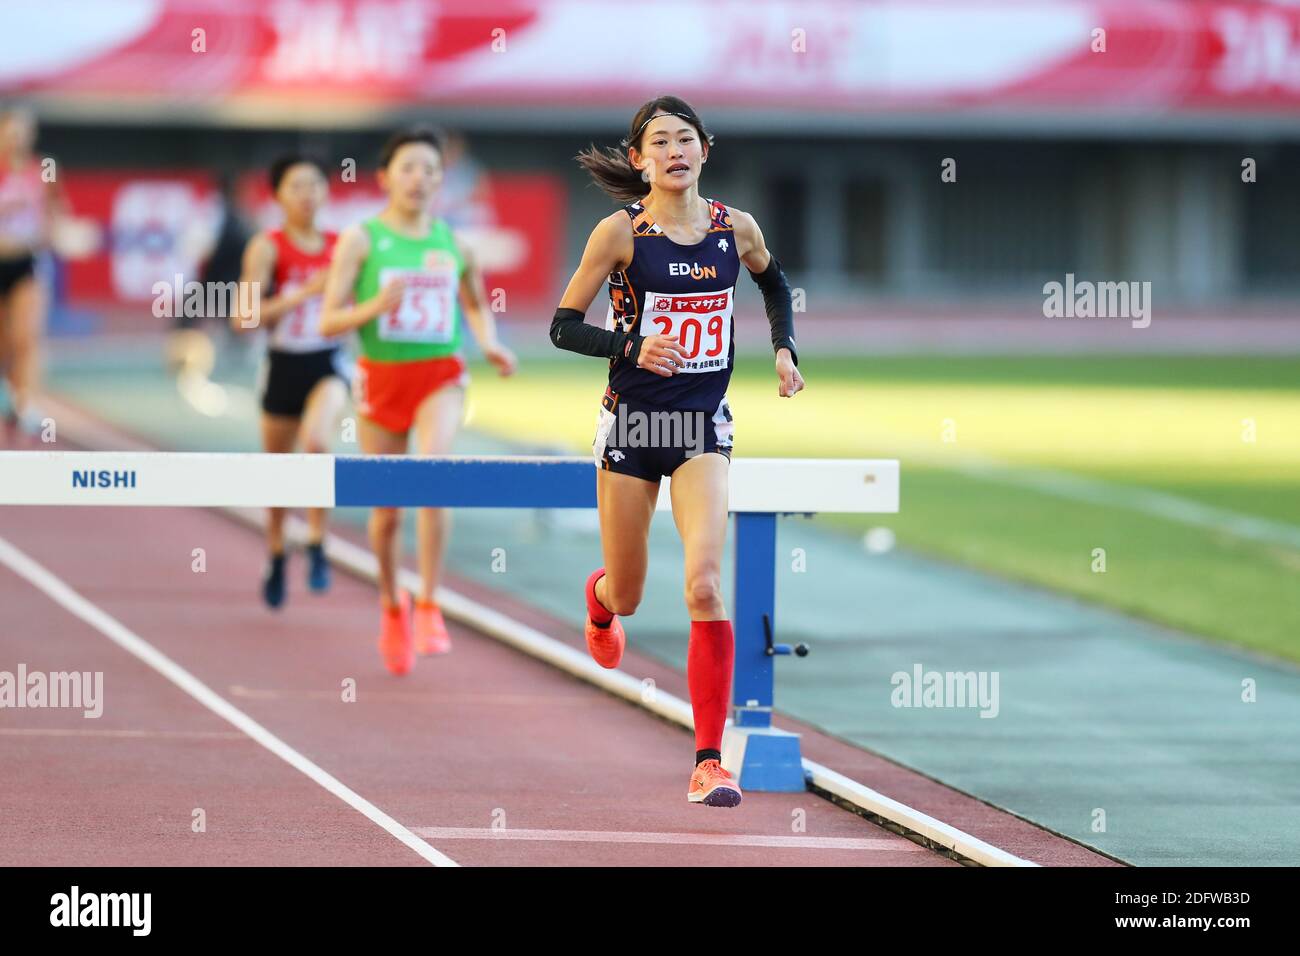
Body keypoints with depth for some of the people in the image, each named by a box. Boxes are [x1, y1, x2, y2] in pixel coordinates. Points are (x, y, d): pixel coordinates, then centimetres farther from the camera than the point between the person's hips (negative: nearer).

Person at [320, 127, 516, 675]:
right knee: (387, 509, 8)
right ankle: (392, 605, 35)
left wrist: (490, 342, 4)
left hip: (440, 377, 0)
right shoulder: (360, 240, -4)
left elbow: (476, 305, 23)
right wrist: (375, 306, -24)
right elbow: (329, 322, -7)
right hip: (381, 377, 0)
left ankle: (429, 608, -20)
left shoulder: (453, 243, 5)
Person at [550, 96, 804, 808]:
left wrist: (784, 348, 9)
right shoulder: (620, 232, -8)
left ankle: (709, 762, -14)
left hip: (703, 428, 1)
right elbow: (563, 326, -6)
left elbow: (773, 282, 23)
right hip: (632, 423, -1)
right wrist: (632, 347, -22)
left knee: (705, 587, -17)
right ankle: (600, 596, 54)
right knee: (627, 597, 12)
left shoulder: (735, 228, 1)